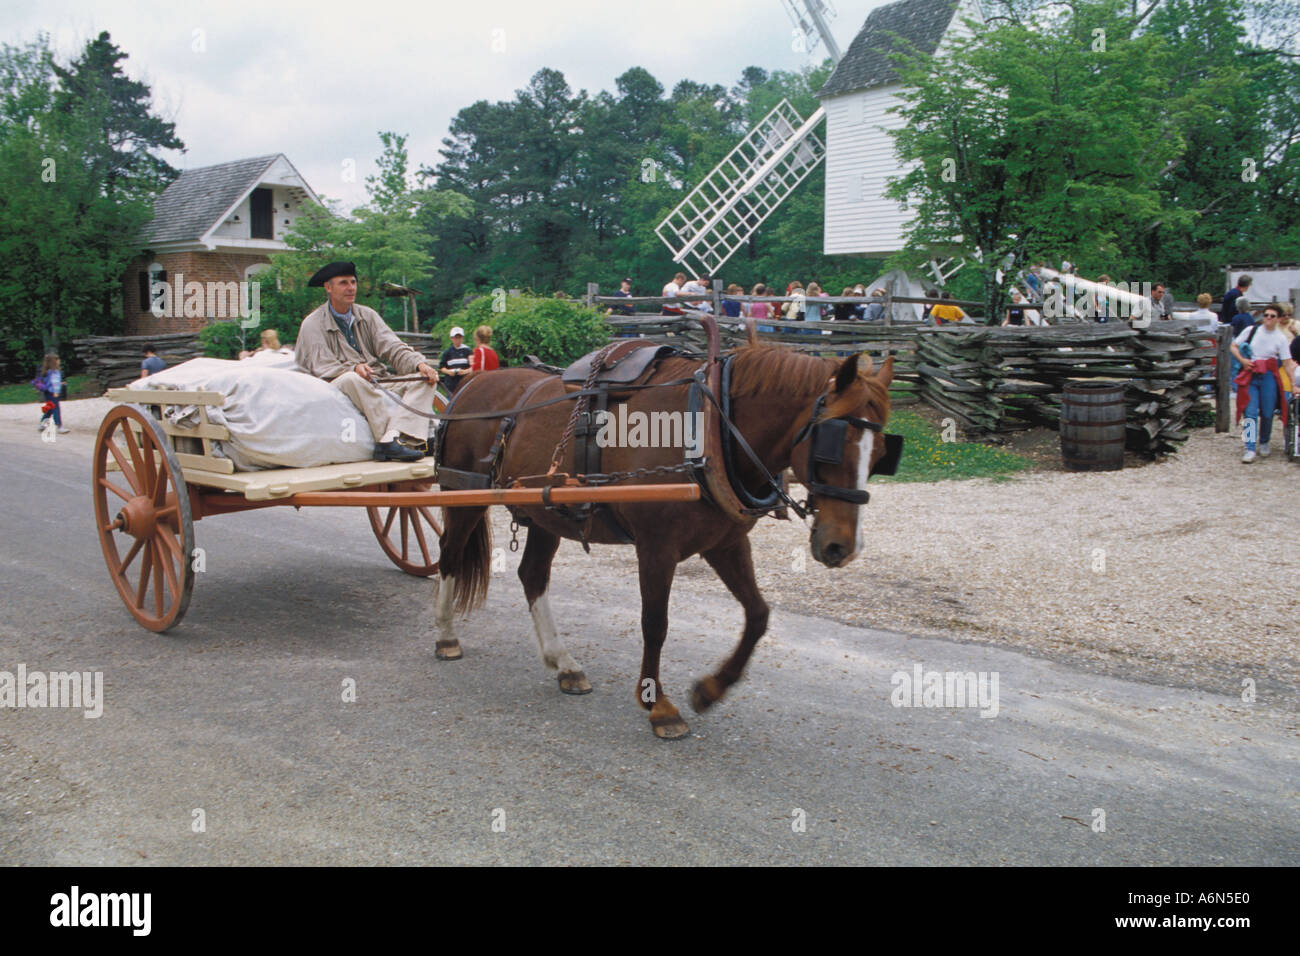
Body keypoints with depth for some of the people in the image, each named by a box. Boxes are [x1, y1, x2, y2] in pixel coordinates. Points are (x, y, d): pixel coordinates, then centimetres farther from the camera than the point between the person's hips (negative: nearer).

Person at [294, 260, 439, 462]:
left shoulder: (367, 315, 17)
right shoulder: (313, 325, 3)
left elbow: (392, 347, 4)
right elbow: (323, 368, -8)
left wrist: (420, 364, -15)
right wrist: (353, 369, -28)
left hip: (378, 388, 5)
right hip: (338, 391, -5)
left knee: (424, 381, -15)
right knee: (351, 379, -37)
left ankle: (392, 439, -42)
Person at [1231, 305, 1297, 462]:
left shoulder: (1281, 338, 3)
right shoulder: (1252, 330, 5)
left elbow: (1288, 363, 1)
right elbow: (1234, 346, 11)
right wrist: (1242, 360, -7)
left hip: (1269, 376, 0)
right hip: (1250, 376, 0)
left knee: (1267, 413, 3)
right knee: (1250, 412, -9)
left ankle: (1264, 443, 28)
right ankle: (1250, 449, -11)